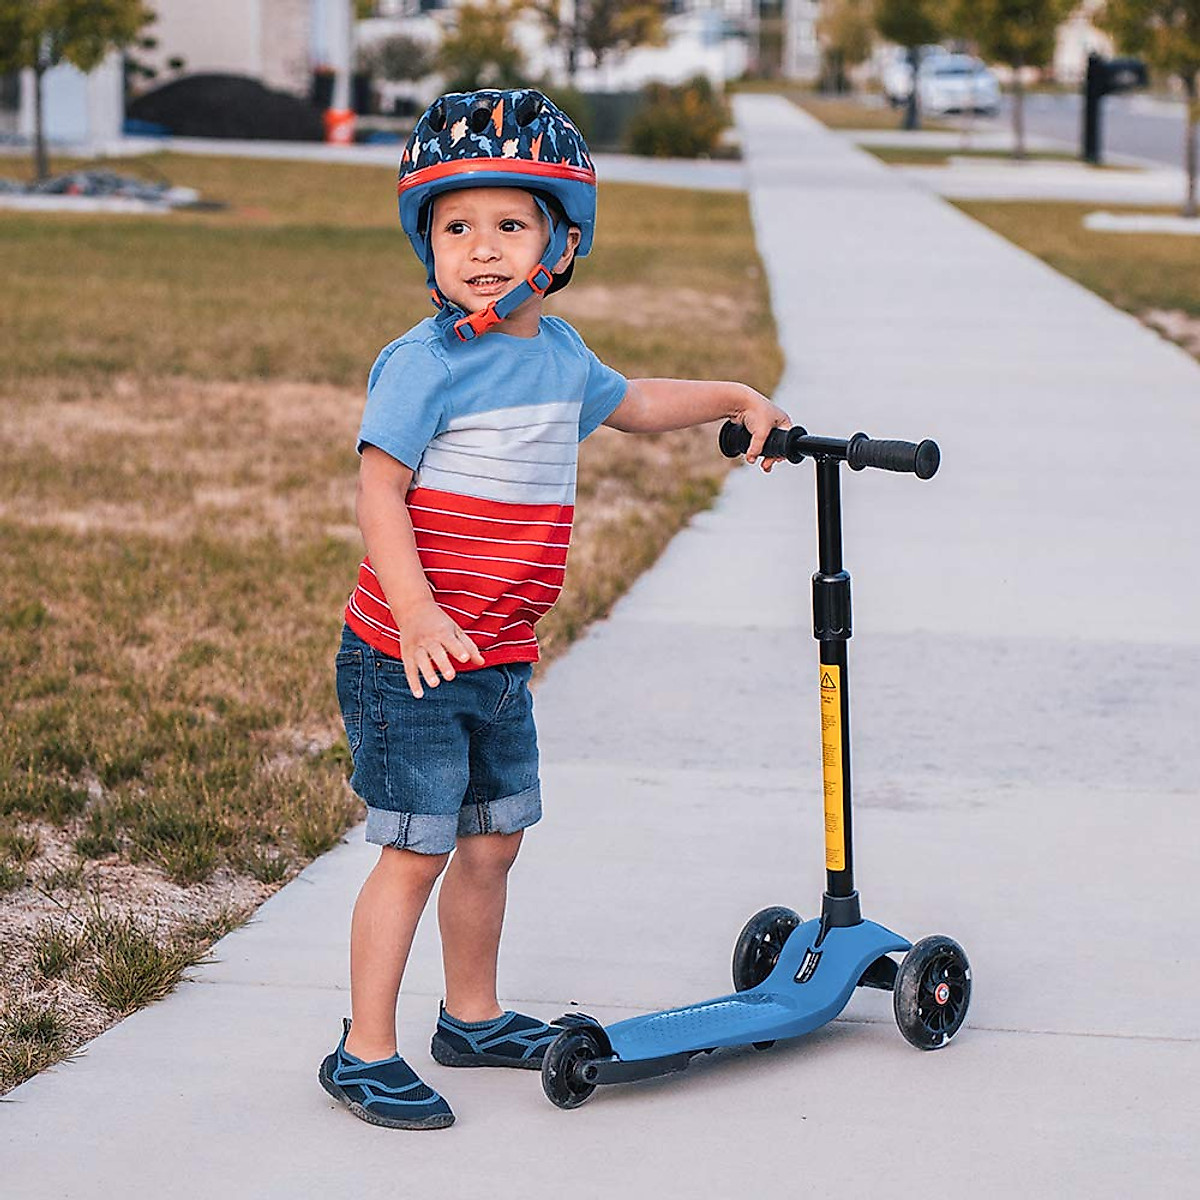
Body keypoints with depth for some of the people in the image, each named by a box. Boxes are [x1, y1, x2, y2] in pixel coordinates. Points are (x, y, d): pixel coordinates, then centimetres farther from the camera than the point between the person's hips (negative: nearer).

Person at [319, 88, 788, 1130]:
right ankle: (365, 1052, 4)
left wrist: (736, 397, 28)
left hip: (500, 662, 8)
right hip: (412, 658, -8)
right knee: (415, 851, -5)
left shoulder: (559, 352, 9)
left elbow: (630, 403, 31)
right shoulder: (425, 362, -15)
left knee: (492, 840, 17)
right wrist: (417, 613, -30)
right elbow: (378, 490, -20)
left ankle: (473, 1017, 33)